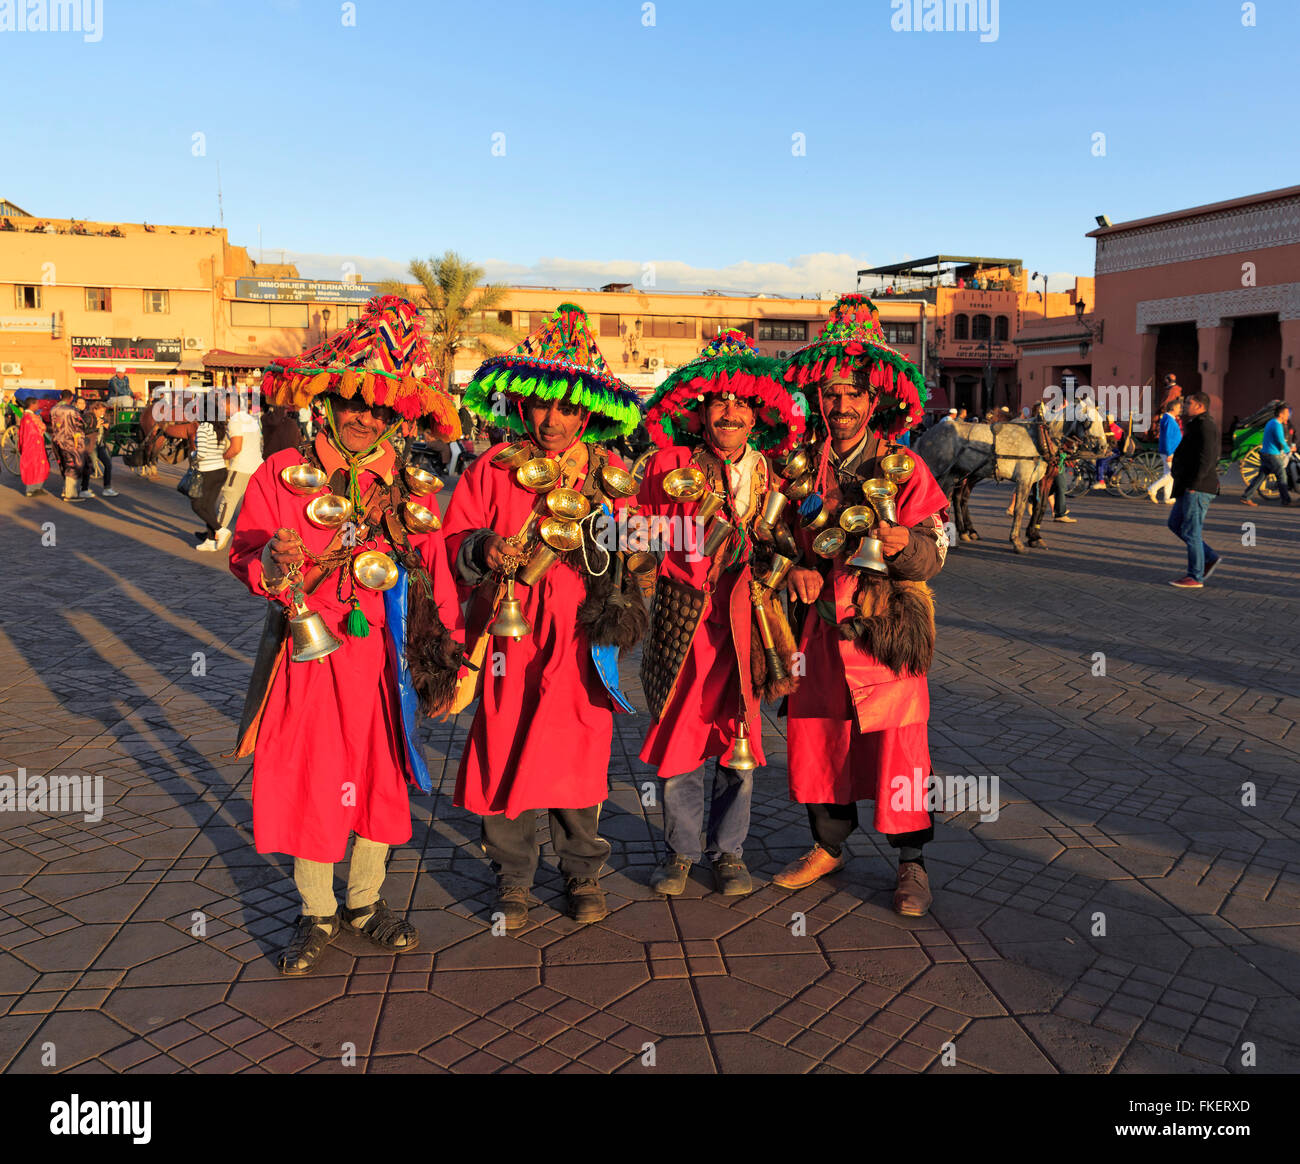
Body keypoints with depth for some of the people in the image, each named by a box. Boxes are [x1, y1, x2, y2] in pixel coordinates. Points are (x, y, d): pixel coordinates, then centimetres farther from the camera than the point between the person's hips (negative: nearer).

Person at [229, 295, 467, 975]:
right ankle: (317, 914, 27)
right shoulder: (282, 475, -4)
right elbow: (244, 555, -1)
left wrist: (446, 653, 7)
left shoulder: (410, 490, 4)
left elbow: (435, 577, 8)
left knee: (381, 780, 11)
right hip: (307, 658, -2)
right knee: (307, 784, 6)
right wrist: (274, 564, -24)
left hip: (383, 659, 2)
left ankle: (367, 901, 33)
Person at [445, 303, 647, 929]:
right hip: (507, 634, 0)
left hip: (581, 637, 0)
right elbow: (451, 542, 5)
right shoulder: (492, 469, 4)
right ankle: (513, 878, 22)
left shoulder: (609, 475, 6)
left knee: (579, 758, 4)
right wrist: (484, 553, -16)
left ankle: (582, 873, 26)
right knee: (503, 755, 2)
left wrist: (598, 552, -10)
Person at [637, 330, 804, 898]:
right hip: (681, 620, -2)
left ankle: (727, 850, 25)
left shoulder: (768, 475, 6)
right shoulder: (669, 465, -2)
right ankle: (680, 849, 25)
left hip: (744, 622, 2)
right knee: (676, 736, 5)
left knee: (740, 742, 5)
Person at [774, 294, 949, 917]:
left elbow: (933, 553, -8)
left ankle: (911, 864, 16)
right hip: (819, 624, 4)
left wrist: (902, 544, -29)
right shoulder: (802, 465, 6)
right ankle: (828, 846, 30)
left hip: (886, 627, -3)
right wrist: (796, 568, -4)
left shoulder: (905, 469, -4)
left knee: (896, 744, -1)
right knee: (814, 735, 9)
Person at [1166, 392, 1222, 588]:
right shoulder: (1196, 425, 19)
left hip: (1198, 489, -11)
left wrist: (1194, 484, -24)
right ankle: (1210, 558, 17)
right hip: (1189, 488, 11)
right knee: (1175, 523, 15)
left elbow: (1207, 458, -23)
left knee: (1191, 531, -7)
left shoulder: (1205, 425, -14)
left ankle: (1195, 577, 0)